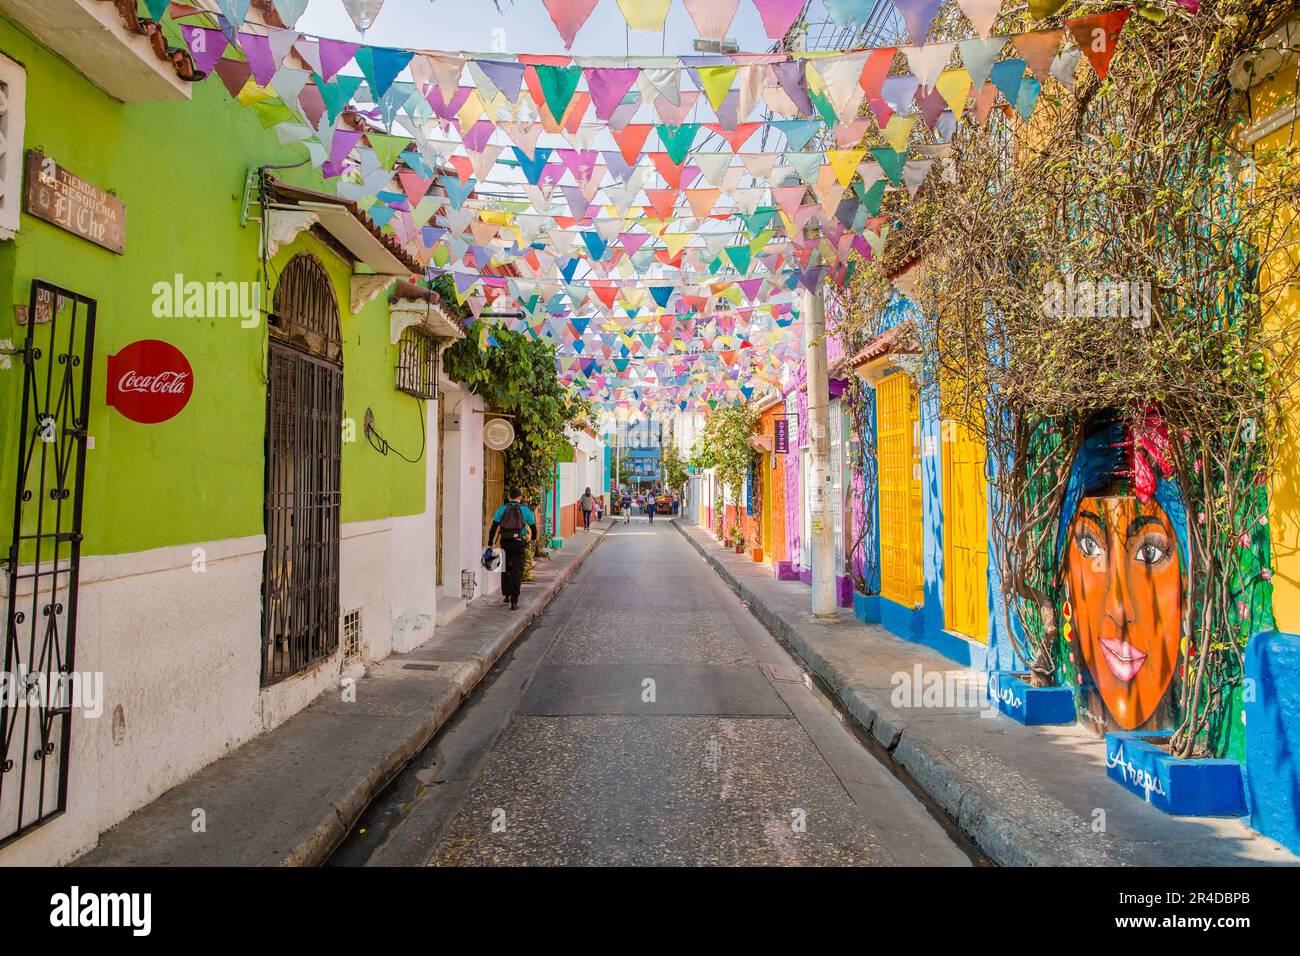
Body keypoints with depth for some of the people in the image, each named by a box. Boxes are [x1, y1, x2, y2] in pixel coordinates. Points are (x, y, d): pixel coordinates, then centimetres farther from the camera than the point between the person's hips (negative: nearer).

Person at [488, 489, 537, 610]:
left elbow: (493, 527, 0)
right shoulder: (525, 510, 4)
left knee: (505, 568, 21)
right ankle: (514, 601, -4)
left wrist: (490, 543, 2)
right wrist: (534, 538, 33)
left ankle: (506, 595, 26)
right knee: (517, 571, 1)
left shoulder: (502, 509, 6)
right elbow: (533, 526, 13)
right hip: (519, 542, -1)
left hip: (505, 542, 2)